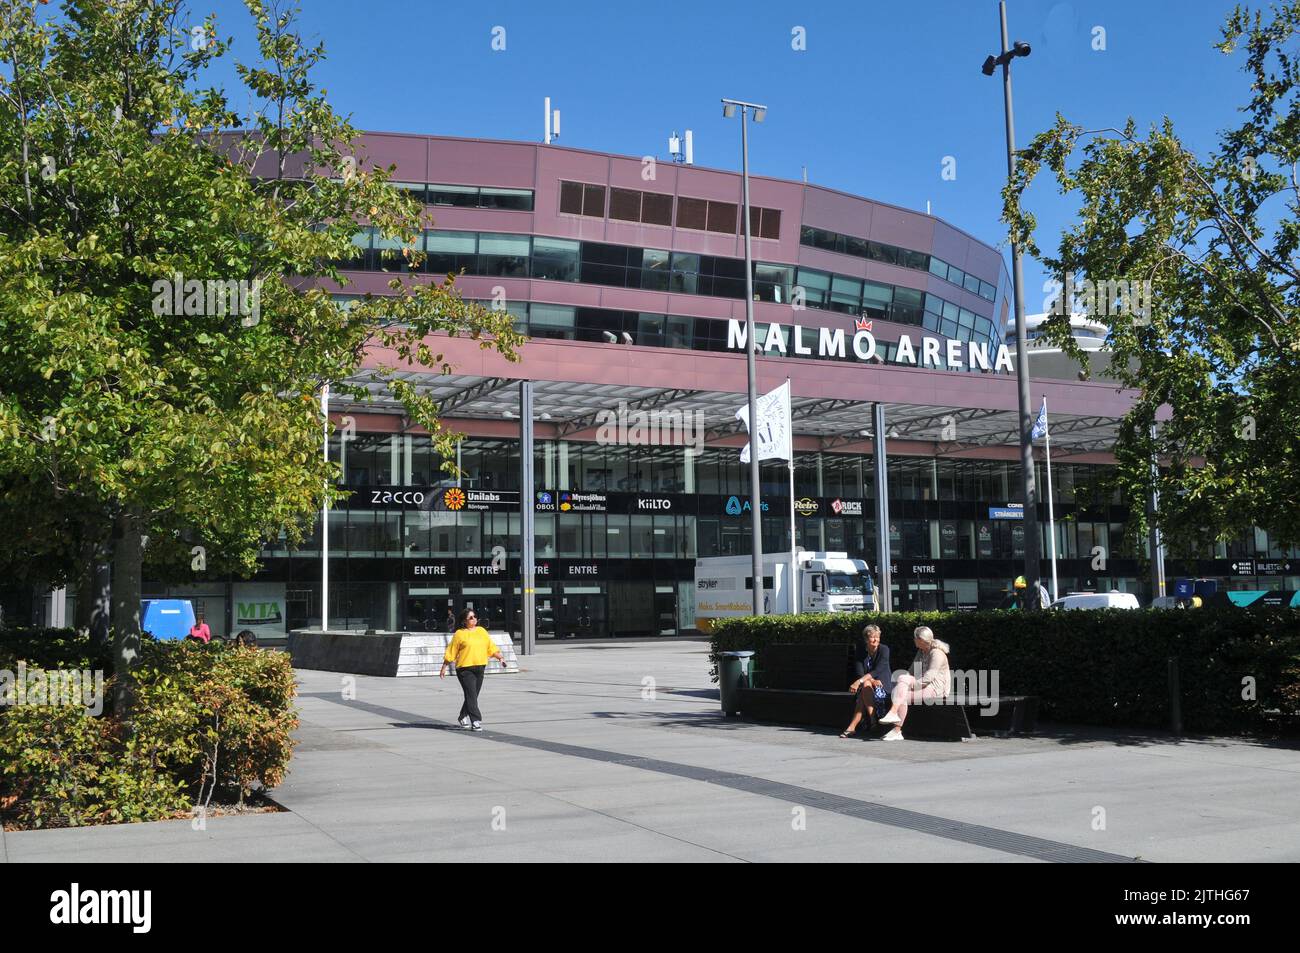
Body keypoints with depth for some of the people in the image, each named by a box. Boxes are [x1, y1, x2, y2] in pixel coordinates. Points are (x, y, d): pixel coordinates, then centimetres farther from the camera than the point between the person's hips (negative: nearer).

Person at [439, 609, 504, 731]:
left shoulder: (482, 631, 12)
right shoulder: (460, 634, -3)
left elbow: (491, 647, 15)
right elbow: (451, 652, 0)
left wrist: (500, 657, 3)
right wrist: (444, 668, 1)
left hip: (479, 668, 5)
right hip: (465, 669, -5)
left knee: (473, 695, 13)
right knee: (471, 695, -12)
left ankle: (463, 717, 32)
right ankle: (475, 721, -13)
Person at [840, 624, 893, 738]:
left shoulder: (884, 650, -11)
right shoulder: (861, 651, -1)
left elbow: (878, 671, -23)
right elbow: (860, 673, -7)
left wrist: (859, 681, -35)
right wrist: (872, 680, -28)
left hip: (883, 685, -3)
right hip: (868, 683, 3)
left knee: (866, 685, -31)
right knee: (866, 684, -31)